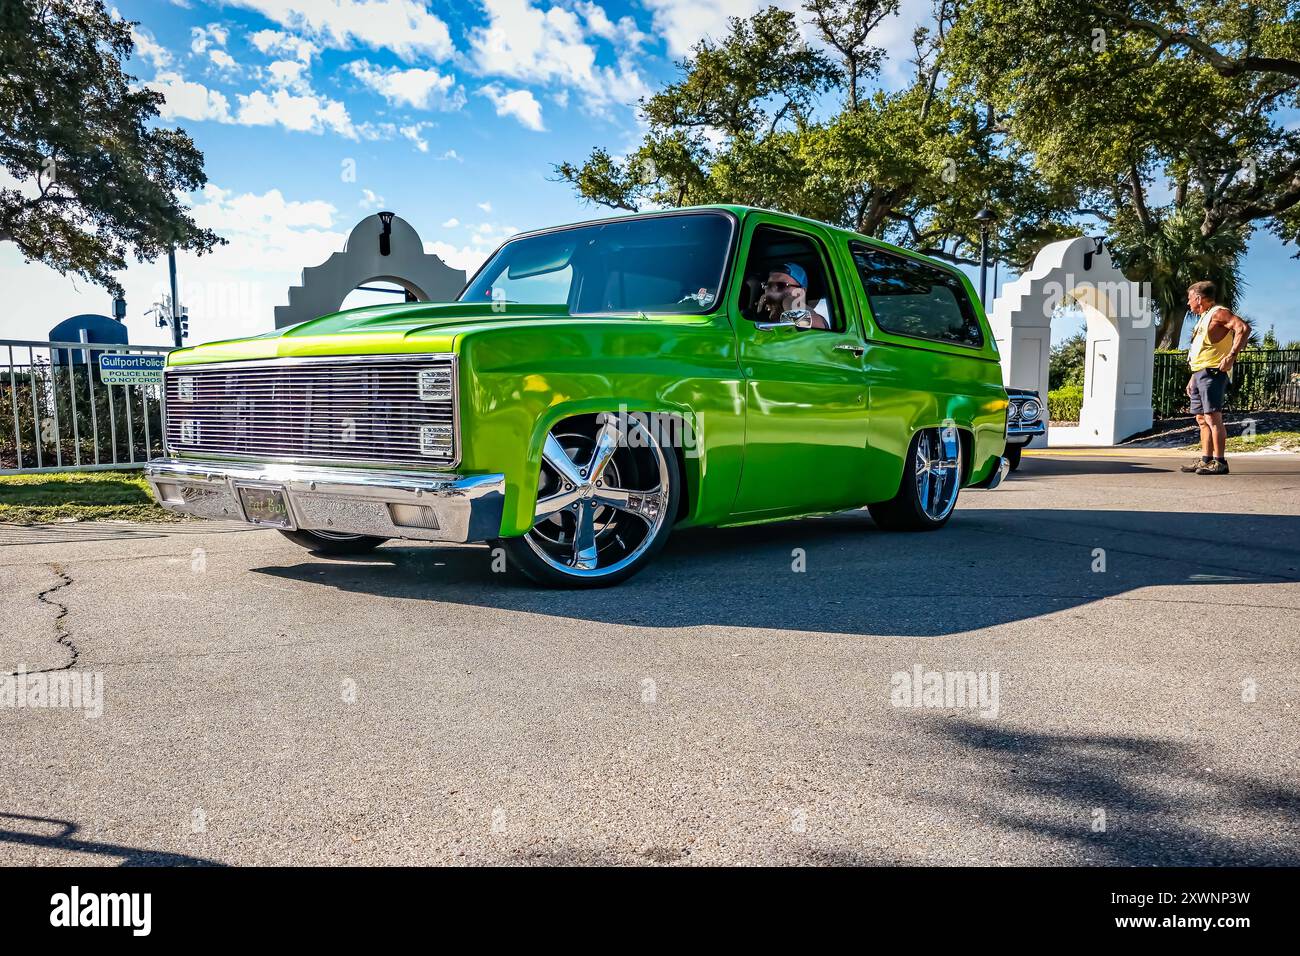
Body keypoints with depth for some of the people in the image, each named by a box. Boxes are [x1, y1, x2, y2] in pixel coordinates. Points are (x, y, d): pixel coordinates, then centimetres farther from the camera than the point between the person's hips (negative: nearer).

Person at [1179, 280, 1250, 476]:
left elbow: (1243, 328, -22)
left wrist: (1231, 356, -27)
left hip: (1213, 372, -10)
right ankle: (1205, 460, 10)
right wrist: (1193, 378, 24)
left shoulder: (1218, 313, -6)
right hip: (1199, 374, 10)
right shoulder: (1204, 318, 24)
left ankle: (1219, 462, -17)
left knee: (1212, 417, -15)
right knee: (1202, 418, 8)